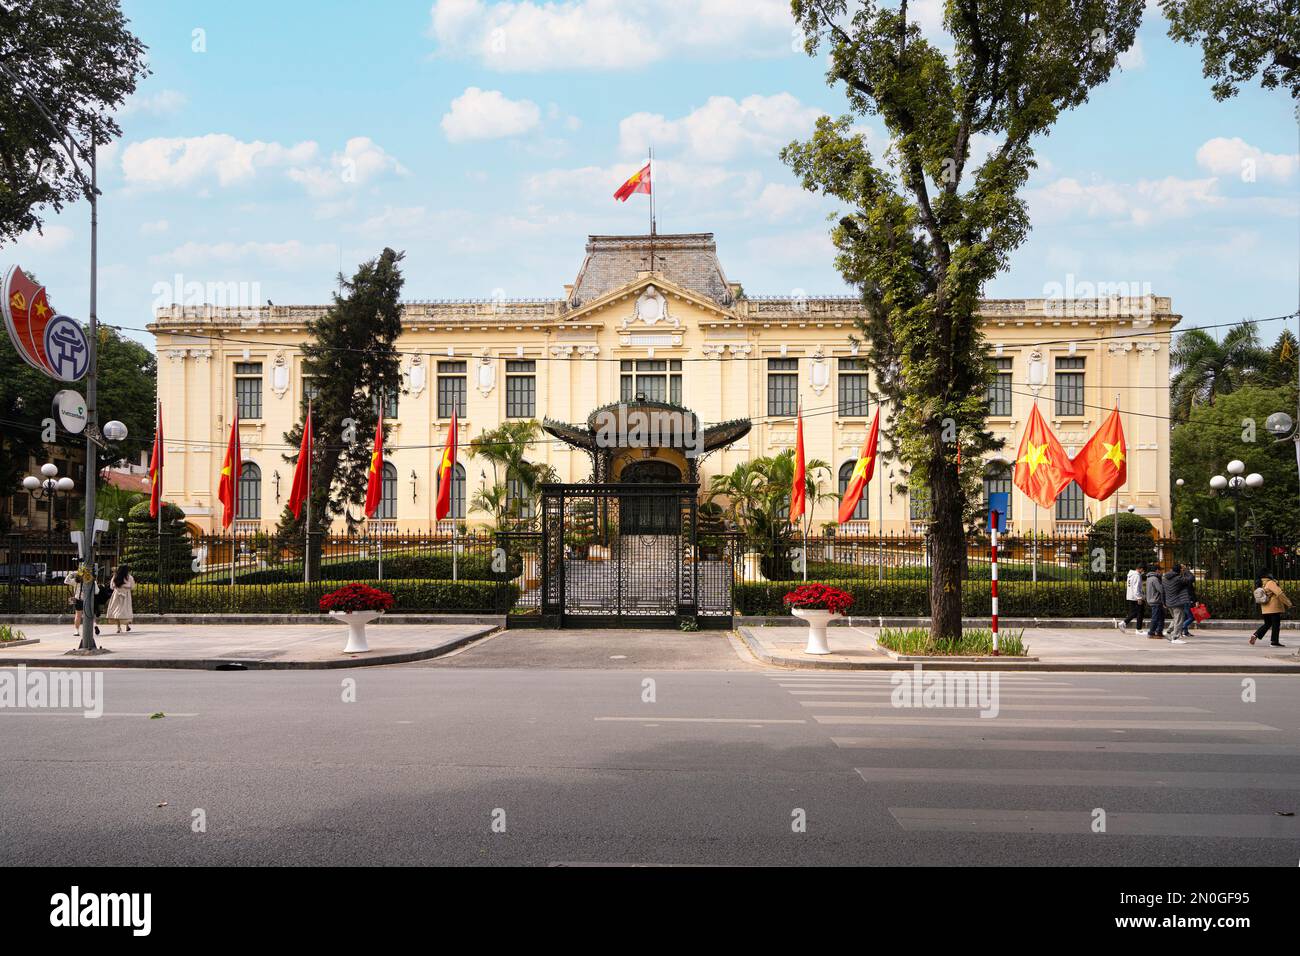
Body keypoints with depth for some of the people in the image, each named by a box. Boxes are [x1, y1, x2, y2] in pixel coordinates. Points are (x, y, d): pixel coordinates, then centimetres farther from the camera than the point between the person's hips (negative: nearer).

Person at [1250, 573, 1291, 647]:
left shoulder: (1262, 586, 12)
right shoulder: (1270, 583, -13)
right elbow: (1279, 593, -18)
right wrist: (1288, 603, -11)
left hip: (1265, 609, 8)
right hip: (1274, 608, -8)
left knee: (1267, 624, 17)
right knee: (1276, 624, 0)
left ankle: (1255, 635, 4)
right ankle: (1274, 642, 1)